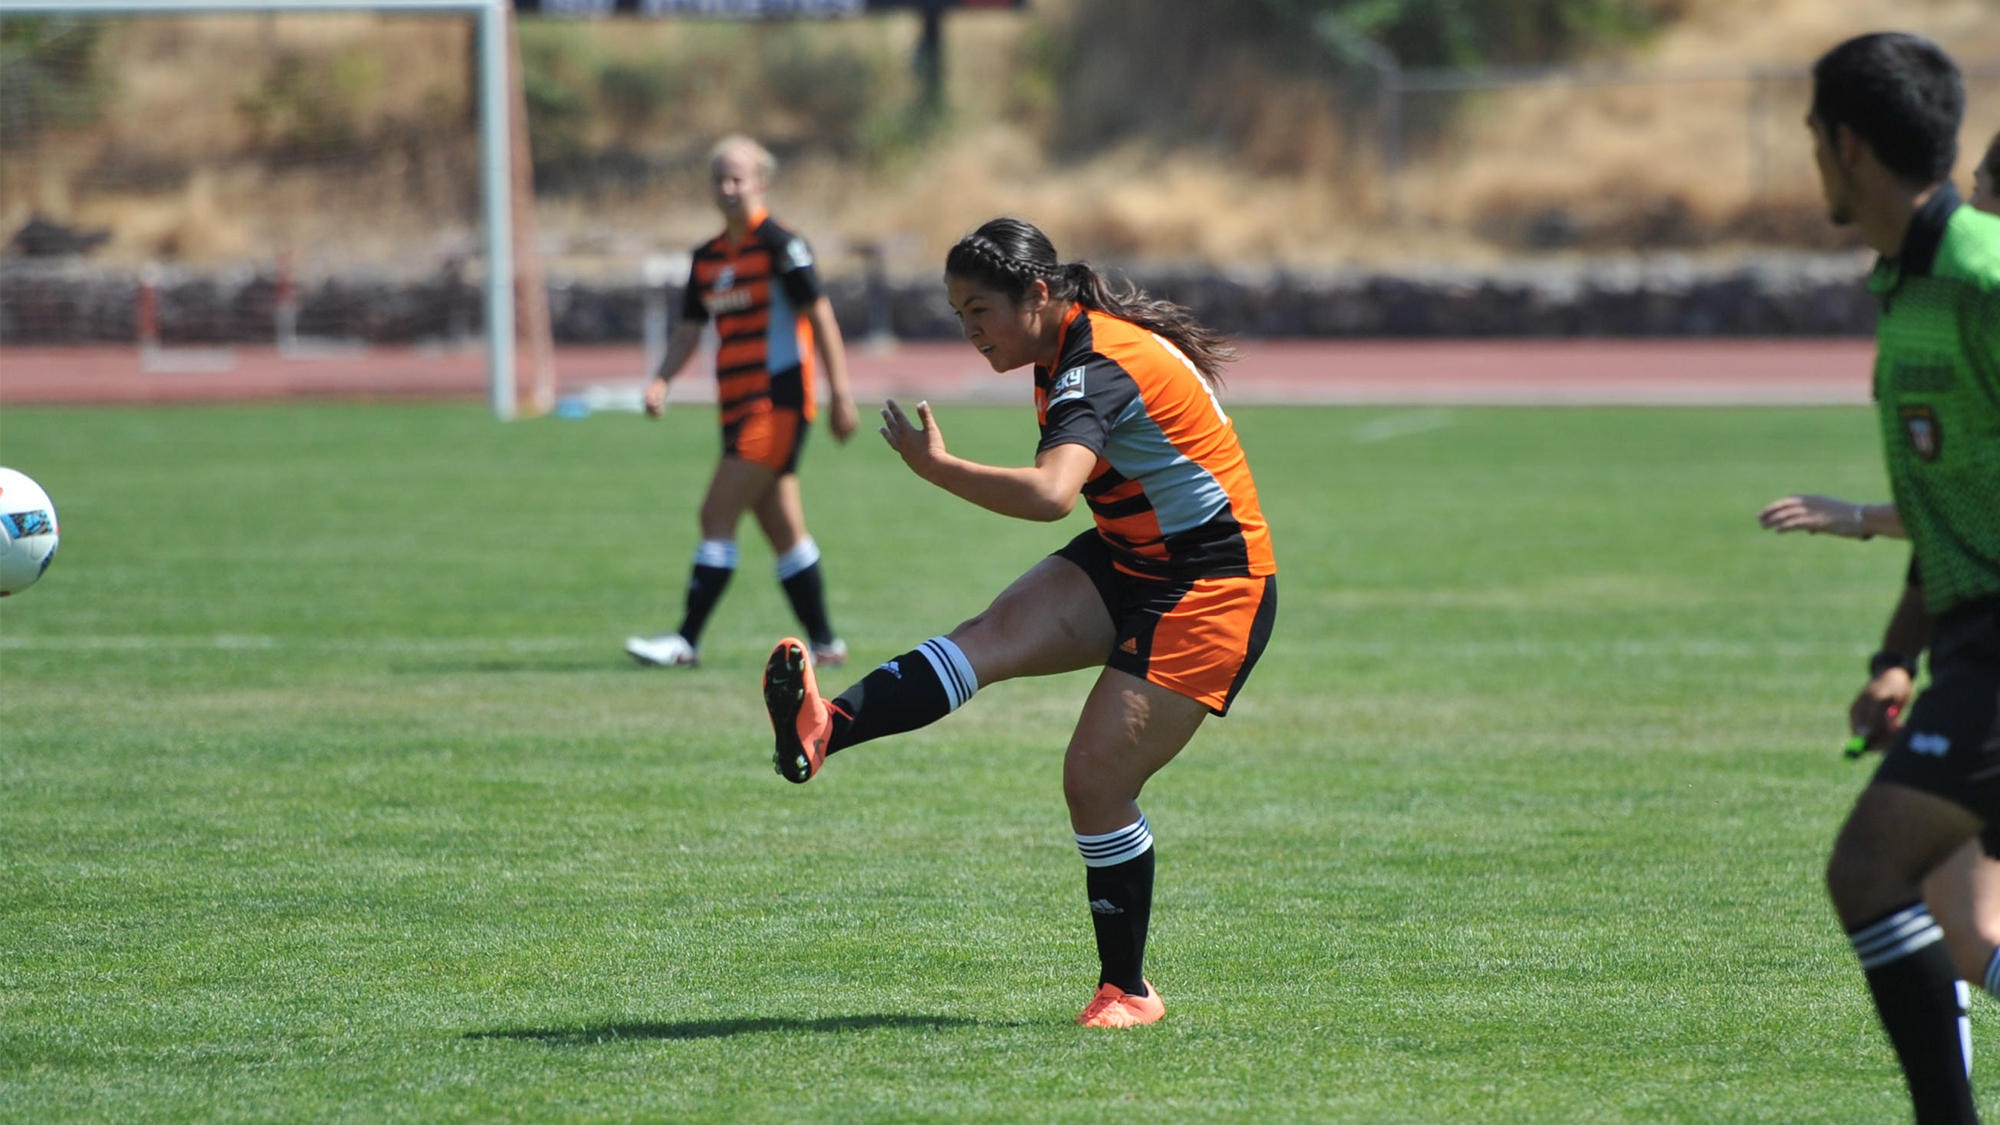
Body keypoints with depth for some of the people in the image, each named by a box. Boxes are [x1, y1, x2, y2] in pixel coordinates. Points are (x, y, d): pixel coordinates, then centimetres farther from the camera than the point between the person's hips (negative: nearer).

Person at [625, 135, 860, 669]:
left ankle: (686, 640, -13)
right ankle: (824, 641, 16)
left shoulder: (779, 245, -9)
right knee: (783, 529, 10)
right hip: (739, 404, 8)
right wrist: (661, 379, -3)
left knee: (718, 515, -12)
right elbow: (688, 330, 16)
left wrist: (841, 395, -12)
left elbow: (821, 317, -9)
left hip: (777, 402, -8)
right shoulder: (706, 258, 14)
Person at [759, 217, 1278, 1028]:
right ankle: (827, 730, -44)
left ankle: (1127, 991, 5)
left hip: (1209, 590, -9)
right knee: (997, 635, -20)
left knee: (1097, 778, -12)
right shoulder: (1069, 350, 6)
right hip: (1125, 563, 9)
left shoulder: (1098, 367, -24)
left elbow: (1050, 494, -42)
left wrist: (935, 465, -31)